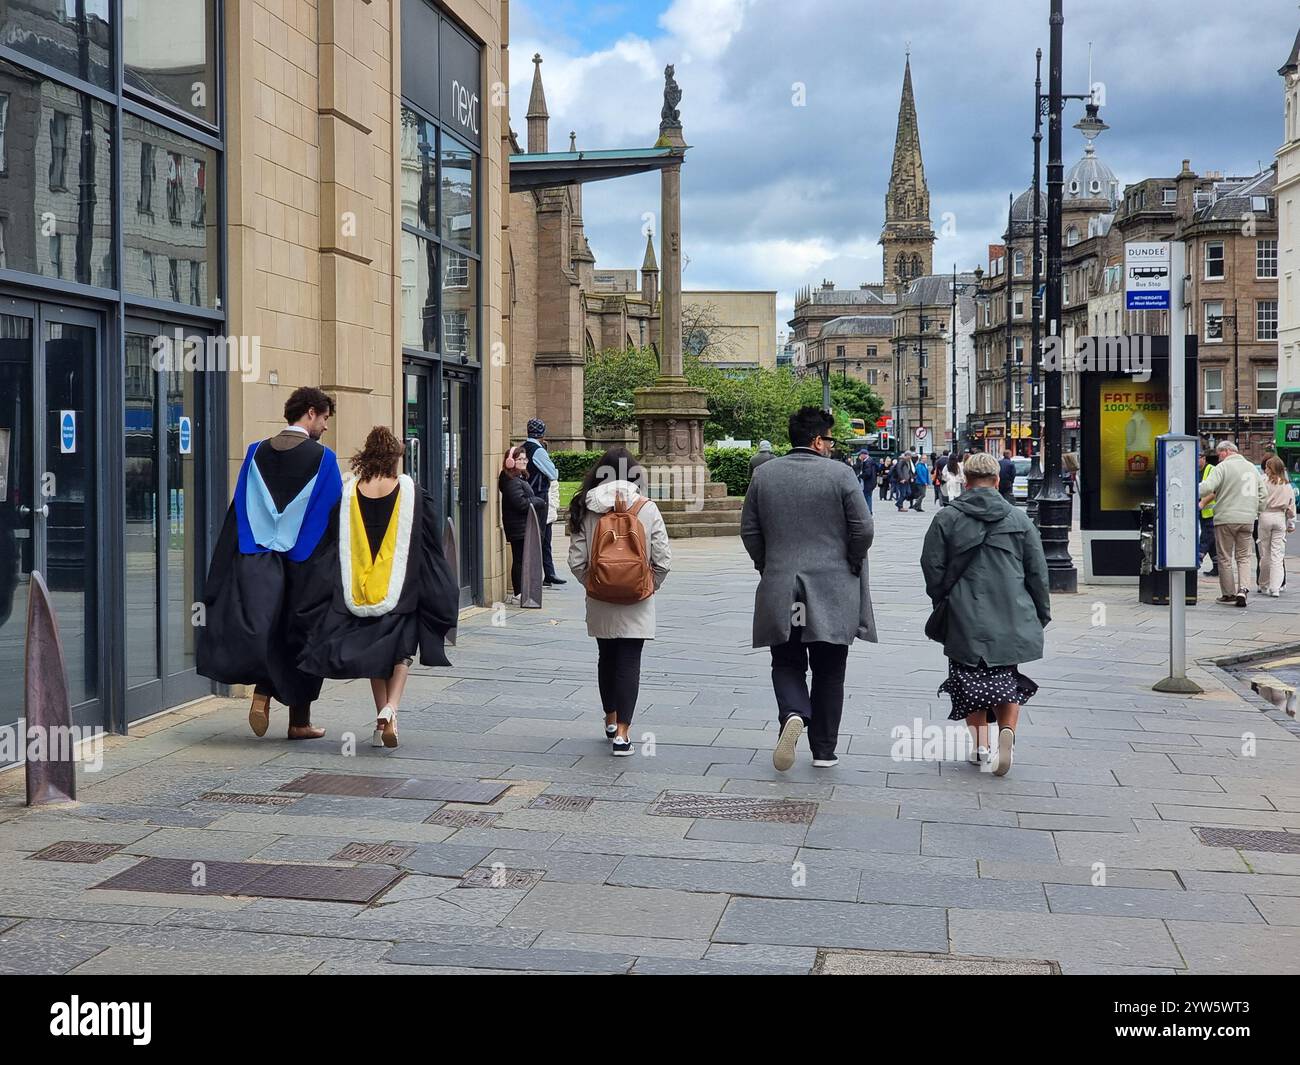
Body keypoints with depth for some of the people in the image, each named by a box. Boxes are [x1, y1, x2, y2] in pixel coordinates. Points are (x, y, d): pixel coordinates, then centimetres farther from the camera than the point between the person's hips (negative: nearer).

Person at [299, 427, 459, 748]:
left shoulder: (347, 494, -2)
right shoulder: (414, 494, -7)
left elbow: (337, 548, 3)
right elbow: (432, 548, -2)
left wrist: (343, 590, 11)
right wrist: (443, 596, 7)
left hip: (358, 588, 2)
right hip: (401, 590, -2)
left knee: (375, 650, 16)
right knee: (400, 650, 11)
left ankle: (381, 717, 16)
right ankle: (390, 709, -10)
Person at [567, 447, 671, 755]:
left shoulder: (586, 509, -4)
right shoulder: (647, 508, -8)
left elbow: (576, 561, -5)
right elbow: (662, 560, -8)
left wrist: (591, 585, 12)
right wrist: (650, 587, 8)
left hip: (599, 602, 2)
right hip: (637, 602, -2)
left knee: (606, 657, 19)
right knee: (629, 662, 1)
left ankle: (611, 719, 35)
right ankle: (622, 732, -3)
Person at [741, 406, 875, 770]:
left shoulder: (764, 475, 2)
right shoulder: (840, 474, -7)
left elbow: (749, 530, 5)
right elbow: (863, 529, -9)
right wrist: (853, 564, 8)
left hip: (779, 590, 2)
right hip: (833, 593, -1)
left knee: (787, 664, 13)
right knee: (828, 672, 10)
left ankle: (793, 714, -16)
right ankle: (823, 750, 15)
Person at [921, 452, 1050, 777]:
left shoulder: (946, 518, -2)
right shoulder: (1019, 519, 3)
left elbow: (932, 568, 0)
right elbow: (1037, 571, 6)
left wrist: (942, 604, 15)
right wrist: (1041, 614, 15)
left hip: (965, 619, -1)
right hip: (1011, 617, 1)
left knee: (973, 680, 10)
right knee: (1006, 679, 13)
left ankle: (981, 745, 9)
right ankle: (1007, 730, -10)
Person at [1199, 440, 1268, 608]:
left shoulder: (1223, 467, -7)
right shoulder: (1252, 468, 14)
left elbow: (1207, 487, -20)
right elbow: (1264, 495, 17)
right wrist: (1255, 511, 24)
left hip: (1226, 520, -5)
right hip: (1248, 520, 5)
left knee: (1225, 558, 5)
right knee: (1245, 557, 10)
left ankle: (1228, 594, 9)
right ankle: (1243, 590, -8)